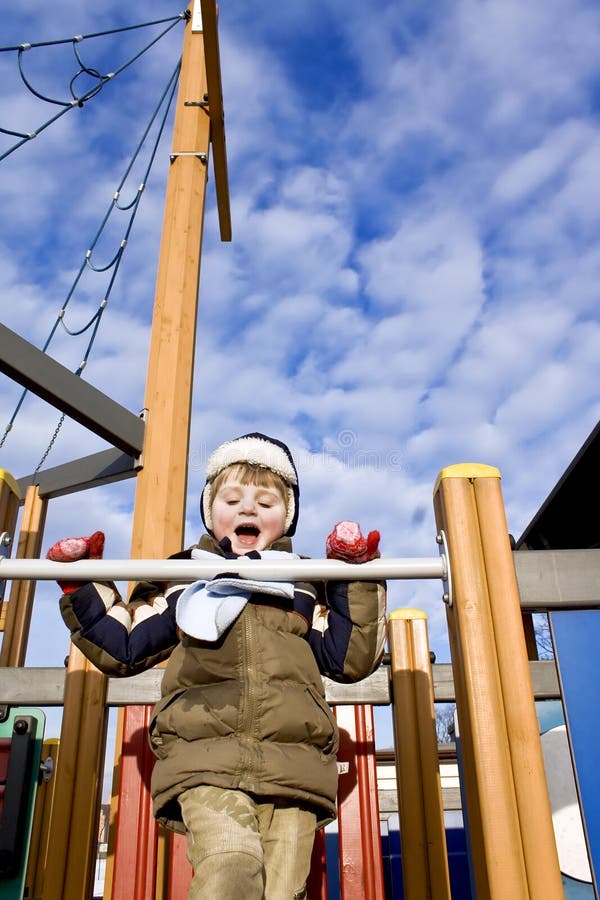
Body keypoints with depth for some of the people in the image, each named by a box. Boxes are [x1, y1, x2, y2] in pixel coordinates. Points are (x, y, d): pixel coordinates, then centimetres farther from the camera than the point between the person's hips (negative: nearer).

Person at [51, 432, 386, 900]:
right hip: (204, 757, -1)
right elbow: (121, 650, 21)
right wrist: (82, 587, 15)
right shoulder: (181, 580, 22)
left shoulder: (307, 585, 22)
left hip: (292, 759, 1)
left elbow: (352, 659, 15)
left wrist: (358, 579, 8)